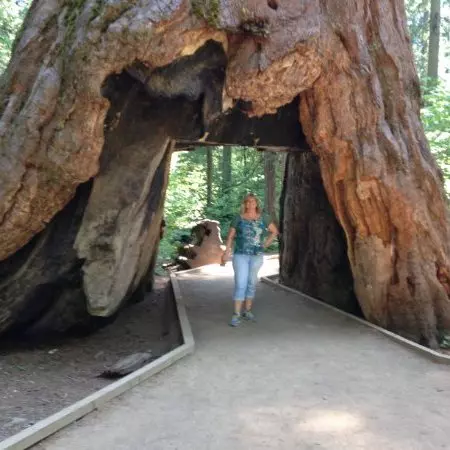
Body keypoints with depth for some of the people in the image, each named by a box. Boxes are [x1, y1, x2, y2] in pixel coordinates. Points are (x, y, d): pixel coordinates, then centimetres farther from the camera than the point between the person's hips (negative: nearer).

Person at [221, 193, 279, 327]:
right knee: (240, 284, -8)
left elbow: (274, 231, 17)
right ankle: (236, 314, -4)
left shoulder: (262, 219, 5)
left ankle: (247, 311, 22)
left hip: (257, 256, 3)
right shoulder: (239, 218, 0)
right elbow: (230, 236, 1)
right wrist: (227, 252, -8)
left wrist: (266, 243, 6)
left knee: (251, 283, 10)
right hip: (240, 255, -3)